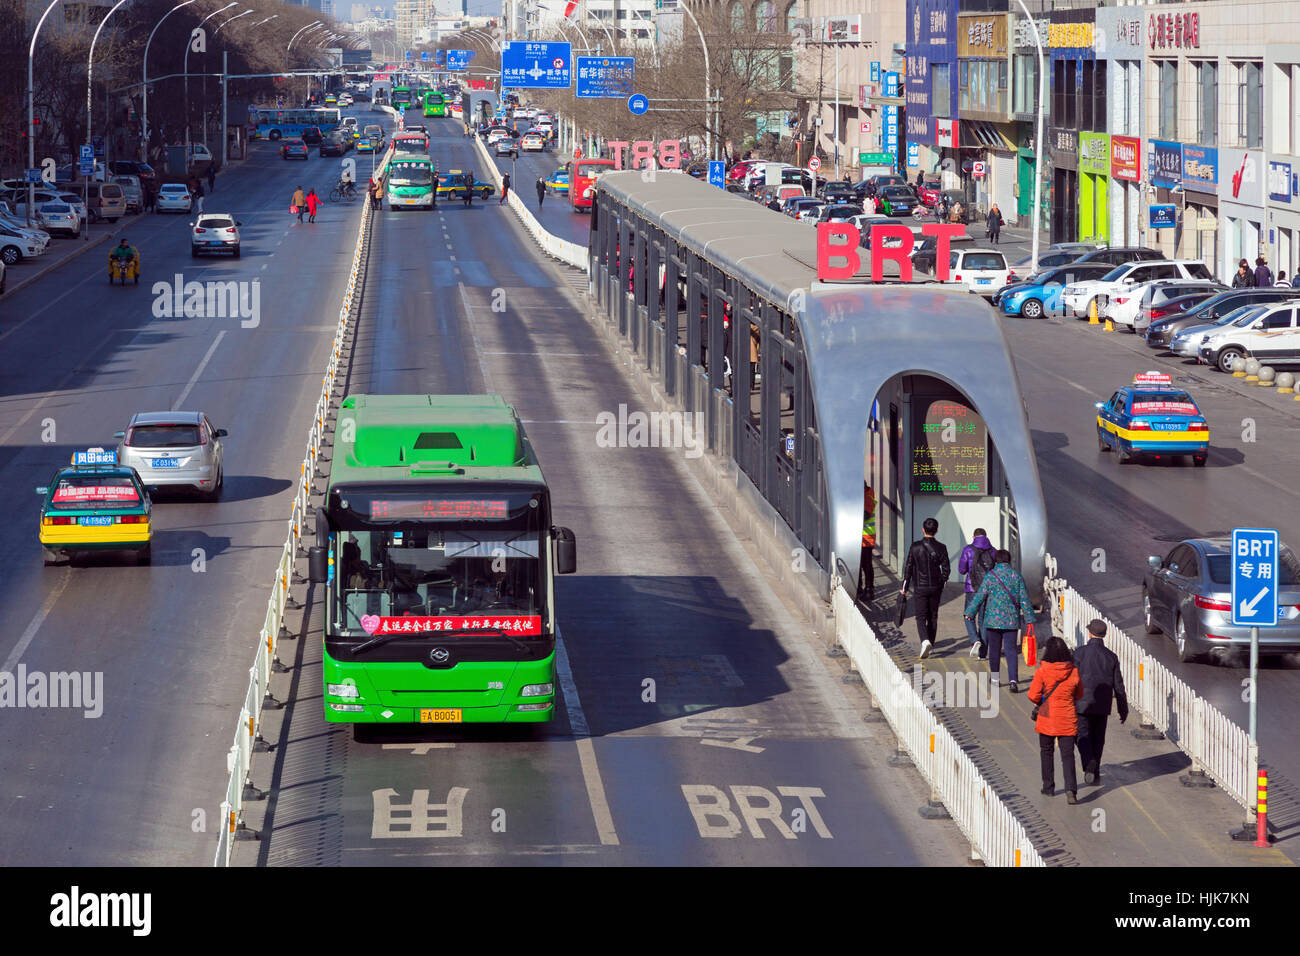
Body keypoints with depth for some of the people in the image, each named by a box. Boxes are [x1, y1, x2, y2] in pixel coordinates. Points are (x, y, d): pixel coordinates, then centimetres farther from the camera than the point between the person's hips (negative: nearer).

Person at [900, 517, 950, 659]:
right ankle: (929, 645, 19)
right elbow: (946, 569, -2)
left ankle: (925, 641, -23)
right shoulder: (940, 548, -5)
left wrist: (904, 589, 2)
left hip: (921, 587, -2)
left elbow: (908, 568, -4)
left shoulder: (915, 547, -7)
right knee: (932, 617, 14)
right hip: (936, 587, 2)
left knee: (921, 617, 1)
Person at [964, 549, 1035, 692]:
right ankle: (1013, 679, -17)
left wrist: (969, 613, 8)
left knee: (994, 650, 12)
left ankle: (995, 679, 21)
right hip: (1012, 620, 1)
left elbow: (979, 596, -3)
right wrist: (1029, 619, 6)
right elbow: (1024, 599, 1)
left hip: (993, 620, -1)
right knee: (1010, 650, -1)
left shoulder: (990, 576, -5)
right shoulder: (1016, 576, 1)